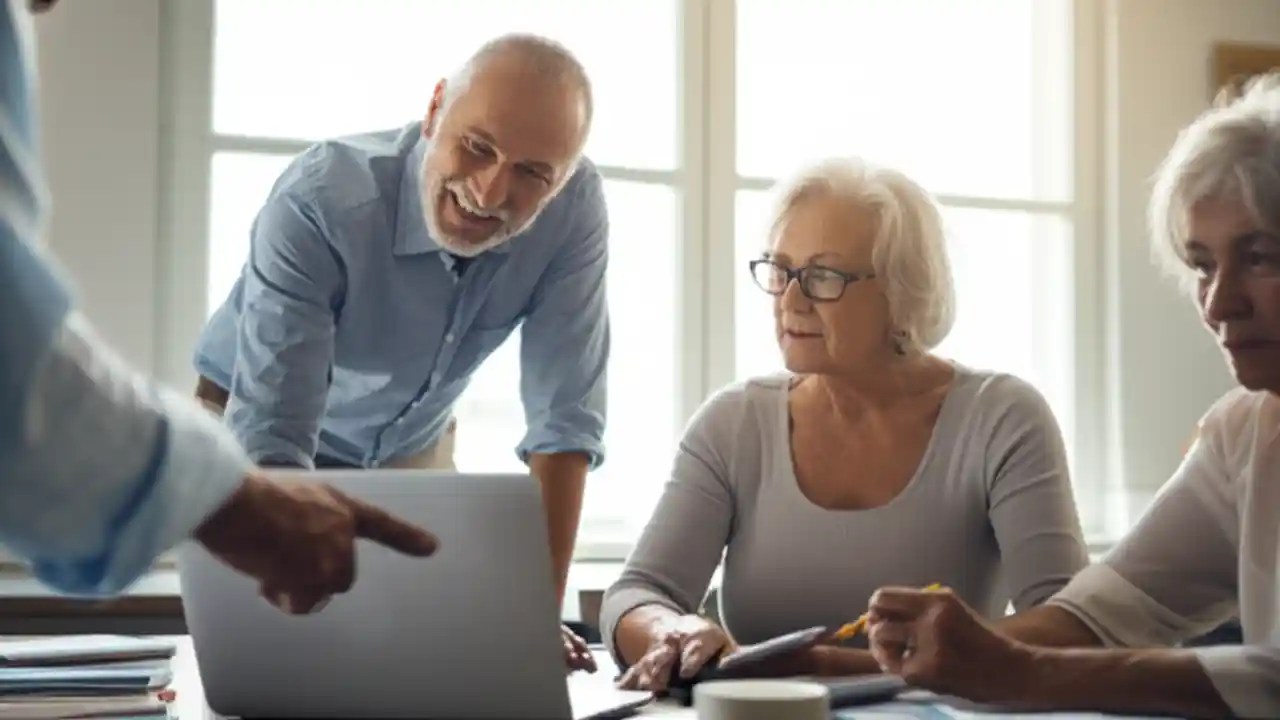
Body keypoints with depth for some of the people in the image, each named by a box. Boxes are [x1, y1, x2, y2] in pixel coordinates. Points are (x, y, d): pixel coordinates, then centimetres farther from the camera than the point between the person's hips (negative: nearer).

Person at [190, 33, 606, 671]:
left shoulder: (575, 206, -27)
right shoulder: (319, 200, -37)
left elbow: (564, 420, -24)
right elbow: (270, 440, -41)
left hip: (413, 447, 3)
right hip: (258, 435, -3)